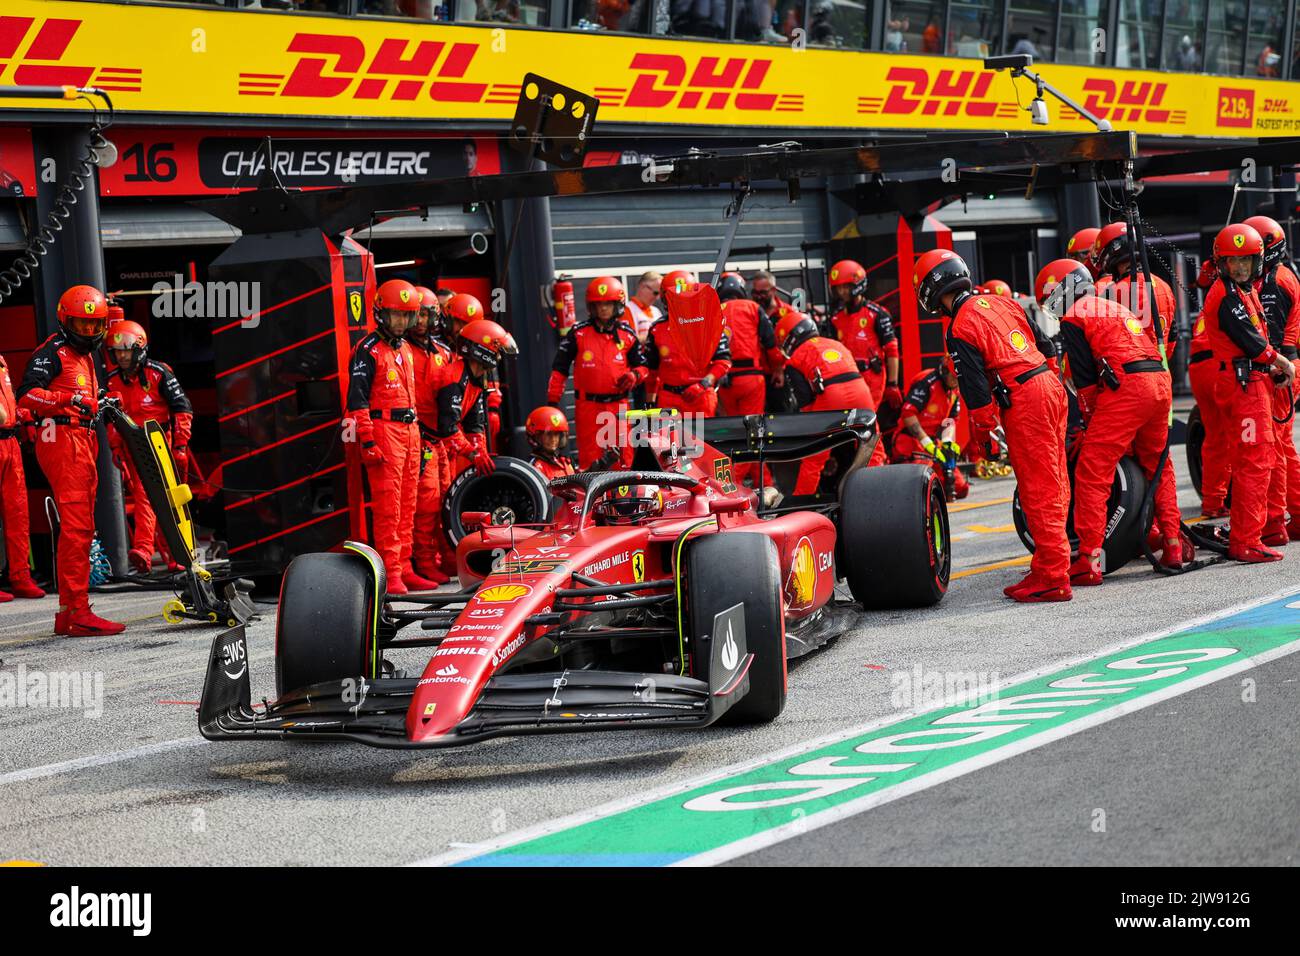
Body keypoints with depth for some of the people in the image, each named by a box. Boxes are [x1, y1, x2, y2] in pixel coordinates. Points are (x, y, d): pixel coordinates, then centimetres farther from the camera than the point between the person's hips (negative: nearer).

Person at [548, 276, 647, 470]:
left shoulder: (627, 335, 7)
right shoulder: (579, 334, 1)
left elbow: (643, 365, 16)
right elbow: (559, 368, 5)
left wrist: (634, 376, -8)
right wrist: (552, 401, 1)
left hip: (618, 404, 2)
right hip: (588, 405, -2)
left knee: (623, 457, 2)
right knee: (589, 460, -2)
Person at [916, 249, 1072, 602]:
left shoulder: (961, 330, -9)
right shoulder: (1002, 302, 14)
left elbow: (975, 388, -10)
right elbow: (1045, 344, 18)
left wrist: (982, 433, 0)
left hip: (1023, 401, -9)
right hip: (1050, 387, 9)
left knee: (1038, 493, -6)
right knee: (1054, 485, 15)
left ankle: (1053, 578, -5)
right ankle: (1051, 559, 24)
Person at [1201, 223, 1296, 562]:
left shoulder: (1244, 291, 19)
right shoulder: (1227, 296, -14)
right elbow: (1251, 342, -19)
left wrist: (1273, 367, 5)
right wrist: (1282, 363, -5)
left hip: (1253, 382, 11)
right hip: (1245, 384, -11)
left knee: (1254, 461, 15)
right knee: (1255, 461, -11)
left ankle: (1240, 539, 21)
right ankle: (1247, 543, -11)